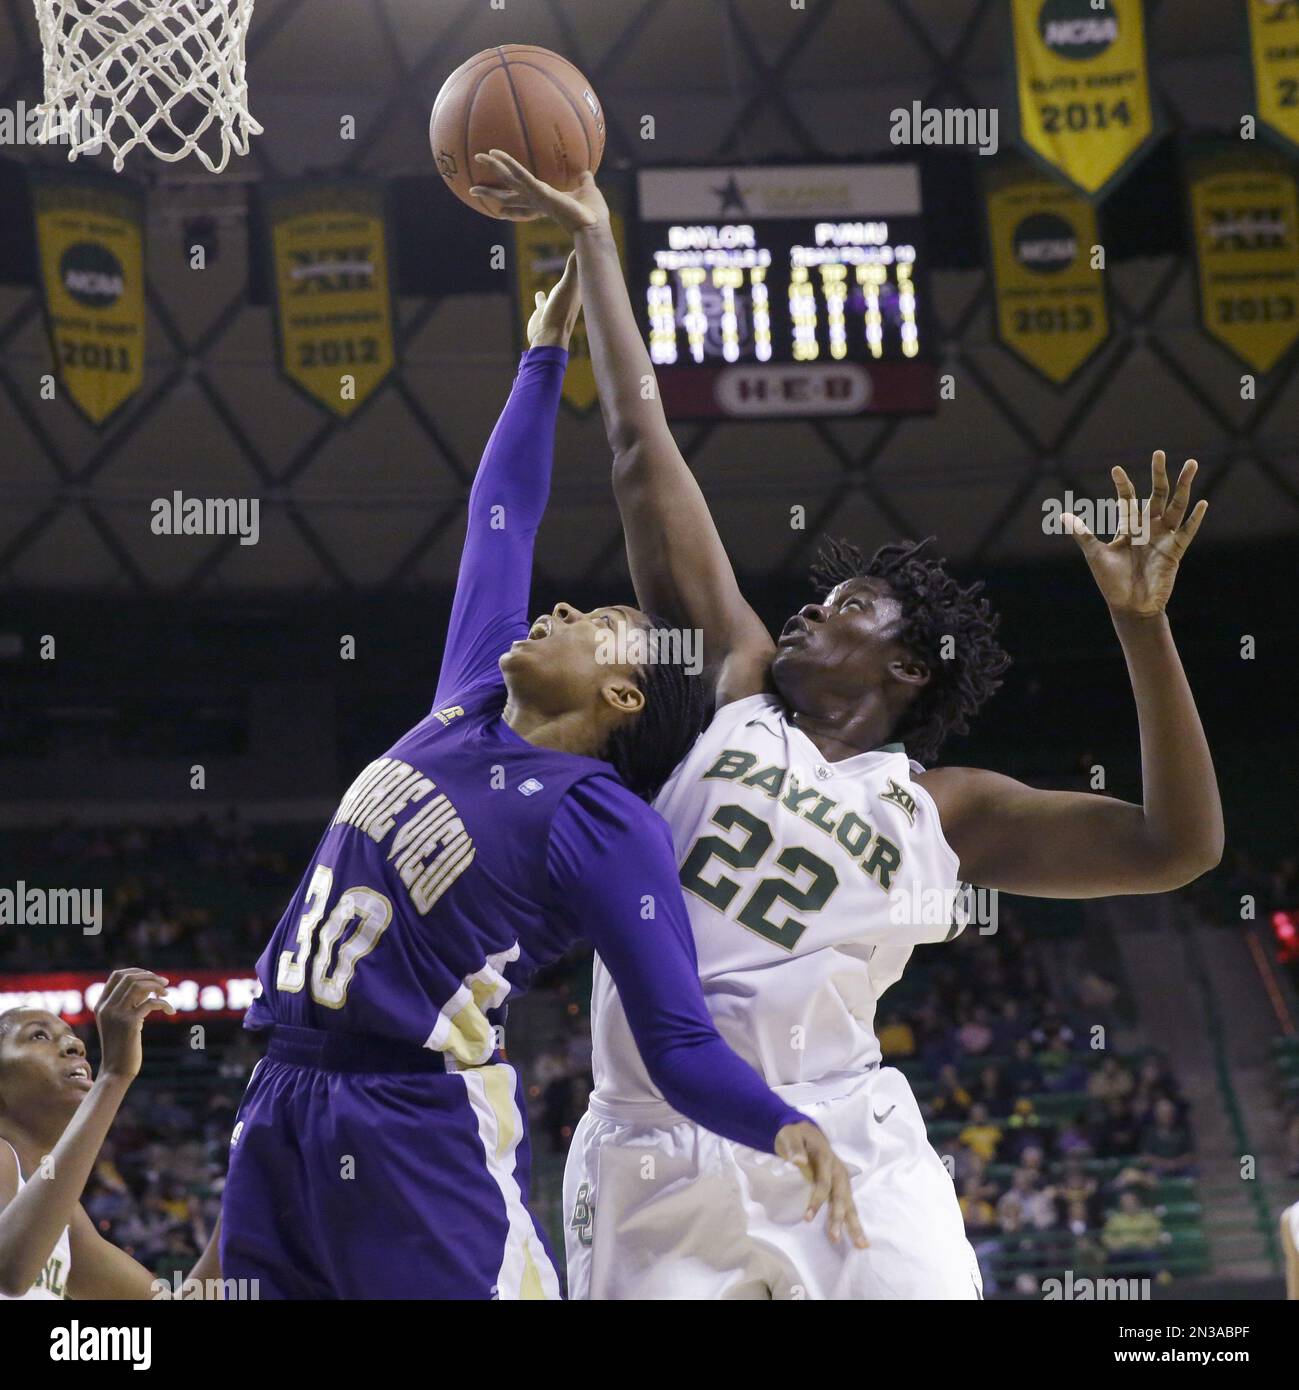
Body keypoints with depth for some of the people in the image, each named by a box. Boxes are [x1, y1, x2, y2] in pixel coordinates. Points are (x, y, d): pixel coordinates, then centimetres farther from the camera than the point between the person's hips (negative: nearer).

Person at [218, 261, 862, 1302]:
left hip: (419, 1132, -7)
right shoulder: (473, 706, 13)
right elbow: (502, 514, 25)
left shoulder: (605, 823, -6)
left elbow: (684, 1048, -11)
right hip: (281, 1108, 7)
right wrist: (547, 354, 29)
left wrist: (786, 1129, -30)